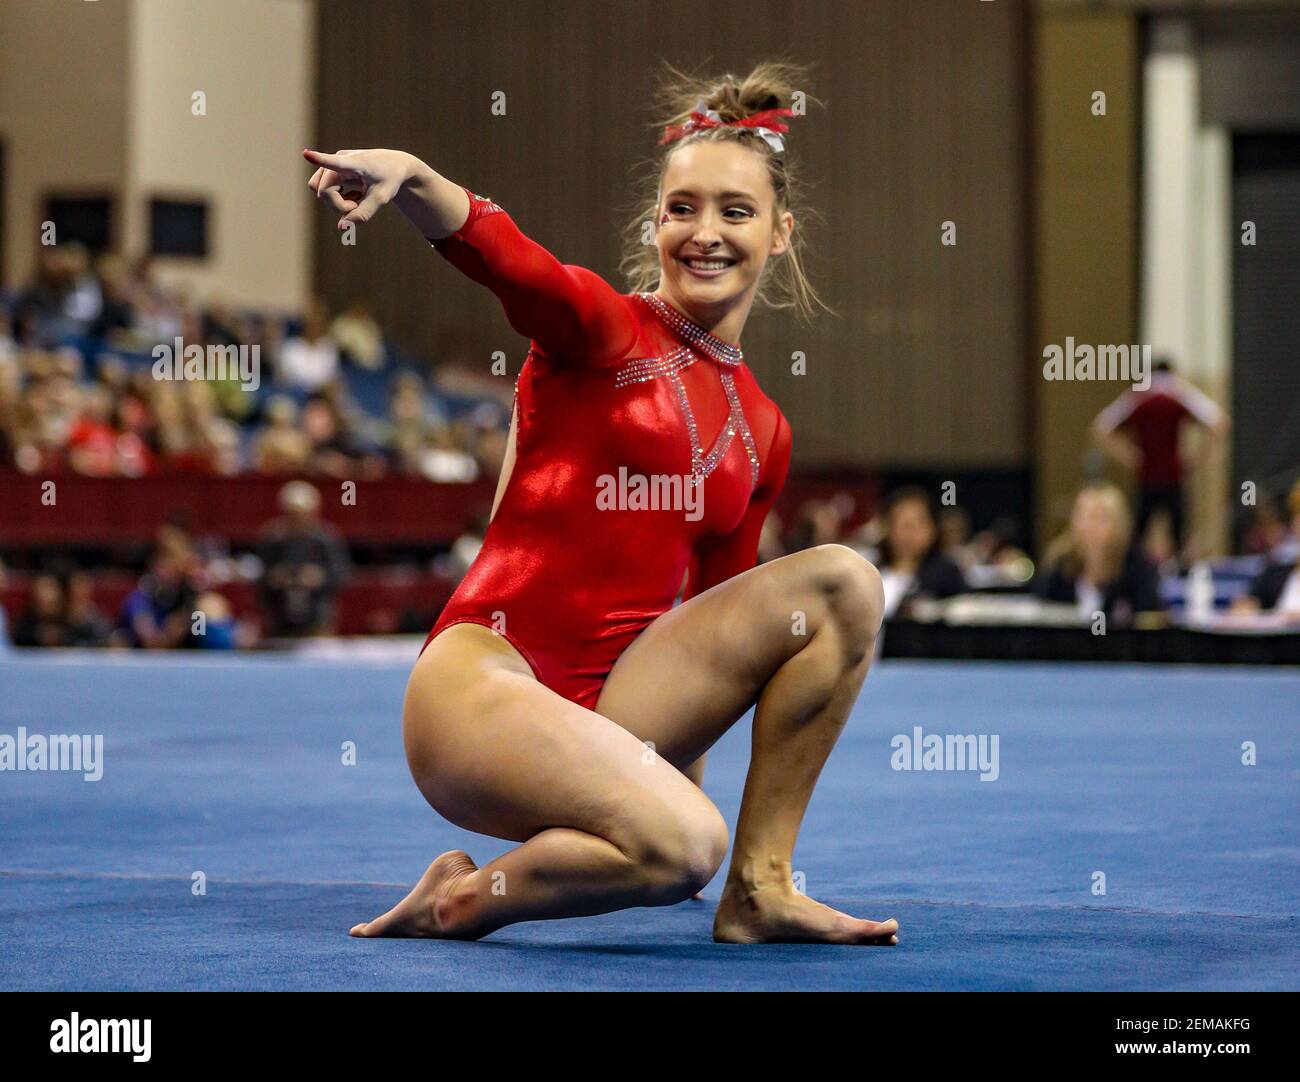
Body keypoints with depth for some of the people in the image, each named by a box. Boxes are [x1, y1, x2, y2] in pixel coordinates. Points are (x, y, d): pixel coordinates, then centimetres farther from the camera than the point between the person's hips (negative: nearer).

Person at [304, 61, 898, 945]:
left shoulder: (762, 433, 16)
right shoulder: (601, 328, 0)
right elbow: (500, 255, -22)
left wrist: (682, 765, 20)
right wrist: (408, 178, -43)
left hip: (617, 700, 6)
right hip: (487, 678, -6)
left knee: (842, 583, -10)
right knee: (679, 845, -31)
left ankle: (760, 888, -6)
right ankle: (467, 898, -2)